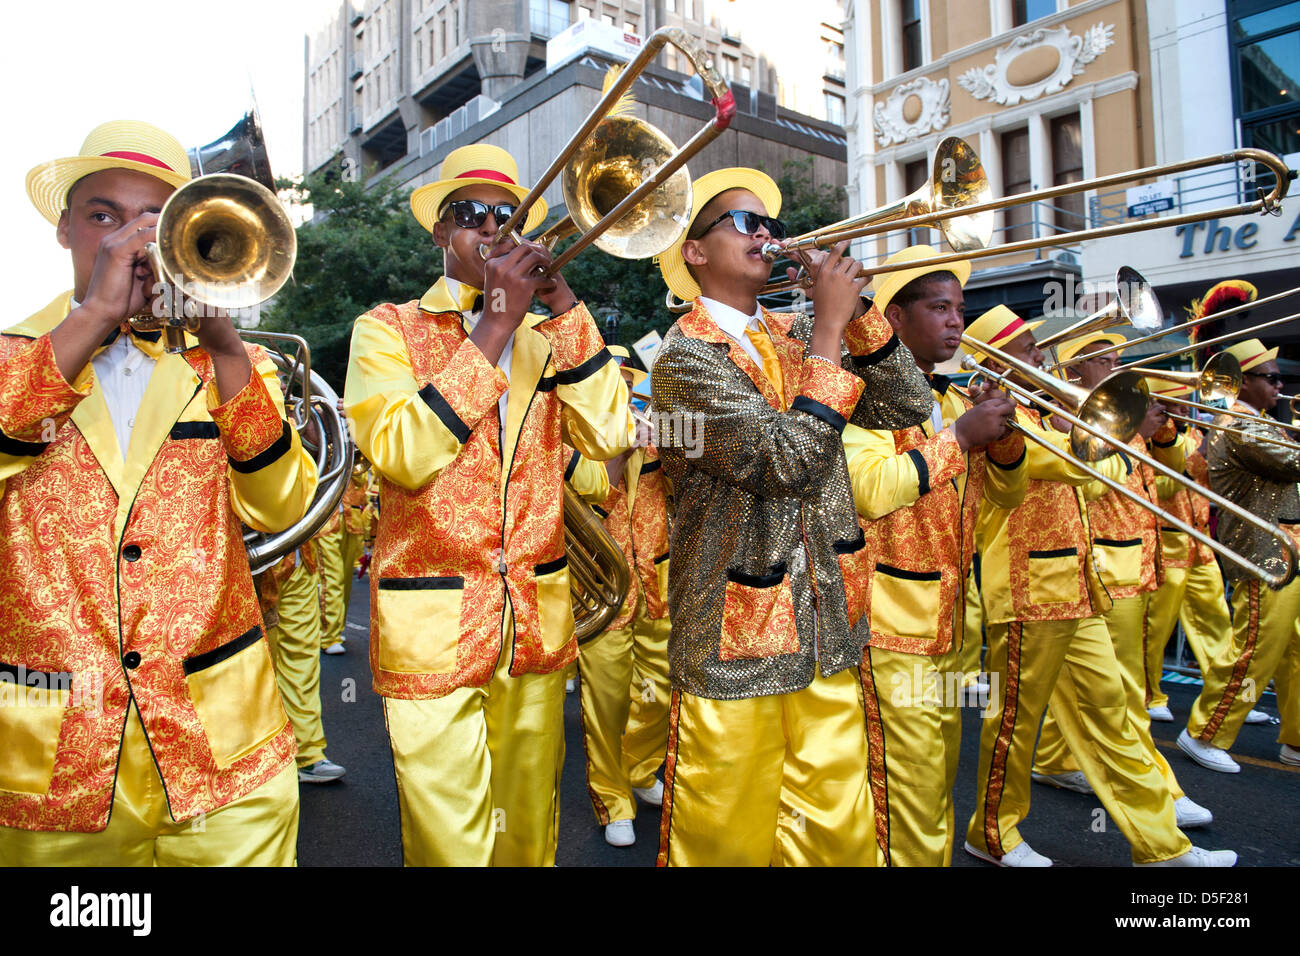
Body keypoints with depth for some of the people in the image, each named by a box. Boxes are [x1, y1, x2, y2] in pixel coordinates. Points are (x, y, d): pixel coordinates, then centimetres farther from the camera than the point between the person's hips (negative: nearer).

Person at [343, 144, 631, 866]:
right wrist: (494, 325, -16)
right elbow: (400, 453, -18)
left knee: (530, 831, 18)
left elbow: (608, 436, -4)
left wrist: (564, 307, -9)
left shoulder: (545, 337, 11)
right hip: (432, 633, -3)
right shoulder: (390, 329, 1)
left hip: (538, 623, 4)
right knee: (450, 843, 2)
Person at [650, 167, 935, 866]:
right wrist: (829, 326, -18)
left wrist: (855, 314, -7)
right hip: (735, 639, -6)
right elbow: (788, 461, -24)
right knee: (724, 836, 12)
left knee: (837, 829, 16)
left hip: (826, 627, 6)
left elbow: (908, 406, 3)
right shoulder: (686, 355, -12)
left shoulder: (796, 335, 9)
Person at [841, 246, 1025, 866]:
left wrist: (1001, 435, -3)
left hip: (946, 623, 8)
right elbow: (871, 491, -27)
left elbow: (1006, 494, 16)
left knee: (937, 783, 19)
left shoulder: (949, 400, 15)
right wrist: (960, 435, -19)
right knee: (908, 798, -3)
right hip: (892, 628, -8)